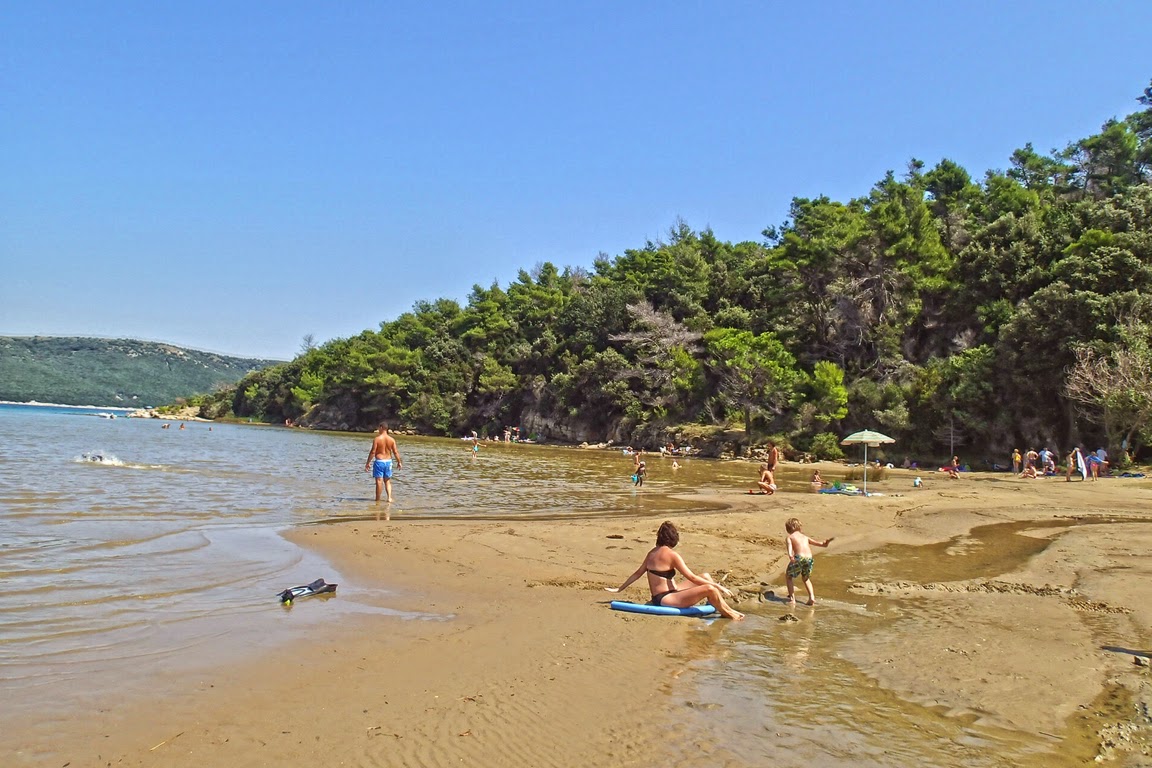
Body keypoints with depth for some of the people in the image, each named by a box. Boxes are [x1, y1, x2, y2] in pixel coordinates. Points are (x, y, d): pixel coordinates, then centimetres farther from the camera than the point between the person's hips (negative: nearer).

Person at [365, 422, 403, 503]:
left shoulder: (377, 439, -11)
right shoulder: (391, 439, 0)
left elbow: (373, 452, -13)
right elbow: (395, 452, 2)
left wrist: (368, 463, -6)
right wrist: (399, 462, 13)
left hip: (379, 461, -4)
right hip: (388, 461, 4)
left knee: (379, 481, 0)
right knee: (387, 481, 16)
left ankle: (378, 500, 6)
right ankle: (389, 498, 5)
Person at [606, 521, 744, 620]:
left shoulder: (652, 552, 8)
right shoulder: (671, 554, -16)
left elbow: (638, 573, 13)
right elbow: (692, 578, -15)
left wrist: (619, 588, 23)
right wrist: (719, 587, -9)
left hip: (659, 597, 10)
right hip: (665, 600, -10)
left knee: (705, 576, 12)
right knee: (710, 589, -22)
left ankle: (725, 608, 12)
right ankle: (727, 613, 4)